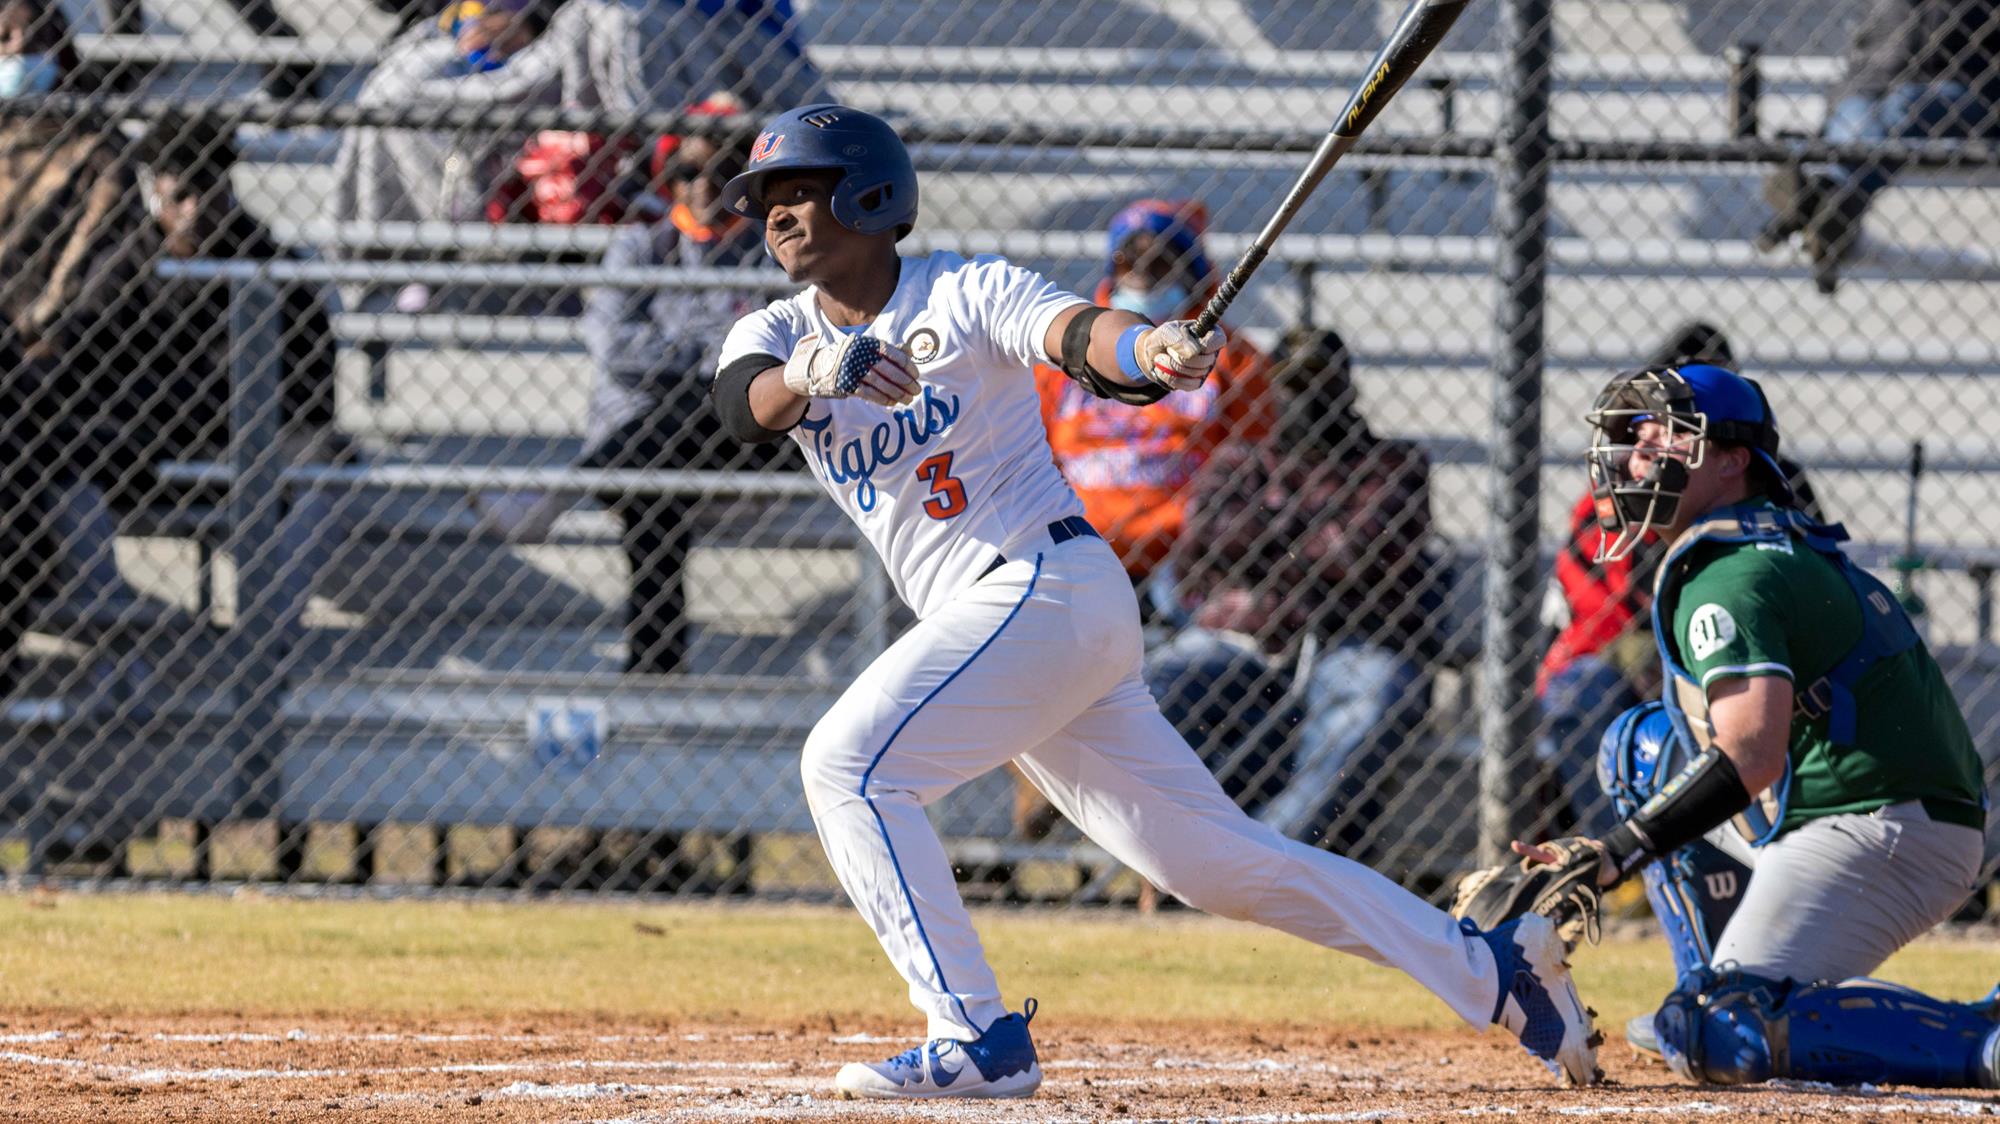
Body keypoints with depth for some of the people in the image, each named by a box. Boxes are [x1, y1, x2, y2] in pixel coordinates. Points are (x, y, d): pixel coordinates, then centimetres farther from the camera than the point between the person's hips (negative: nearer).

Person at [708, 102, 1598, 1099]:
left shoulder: (967, 293, -3)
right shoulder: (778, 335, 12)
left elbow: (1074, 333, -22)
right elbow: (744, 400, -11)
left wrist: (1148, 350, -46)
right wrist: (815, 371, -35)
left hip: (1047, 585, -7)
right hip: (983, 620, 7)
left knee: (849, 763, -19)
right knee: (1210, 857, 7)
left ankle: (975, 1036, -20)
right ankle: (1492, 968, 12)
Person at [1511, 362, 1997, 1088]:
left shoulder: (1729, 576, -14)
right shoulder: (1778, 546, 18)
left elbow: (1752, 753, -28)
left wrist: (1618, 852, -31)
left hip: (1880, 834, -10)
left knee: (1725, 1040, -22)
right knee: (1642, 745, 23)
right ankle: (1714, 999, 20)